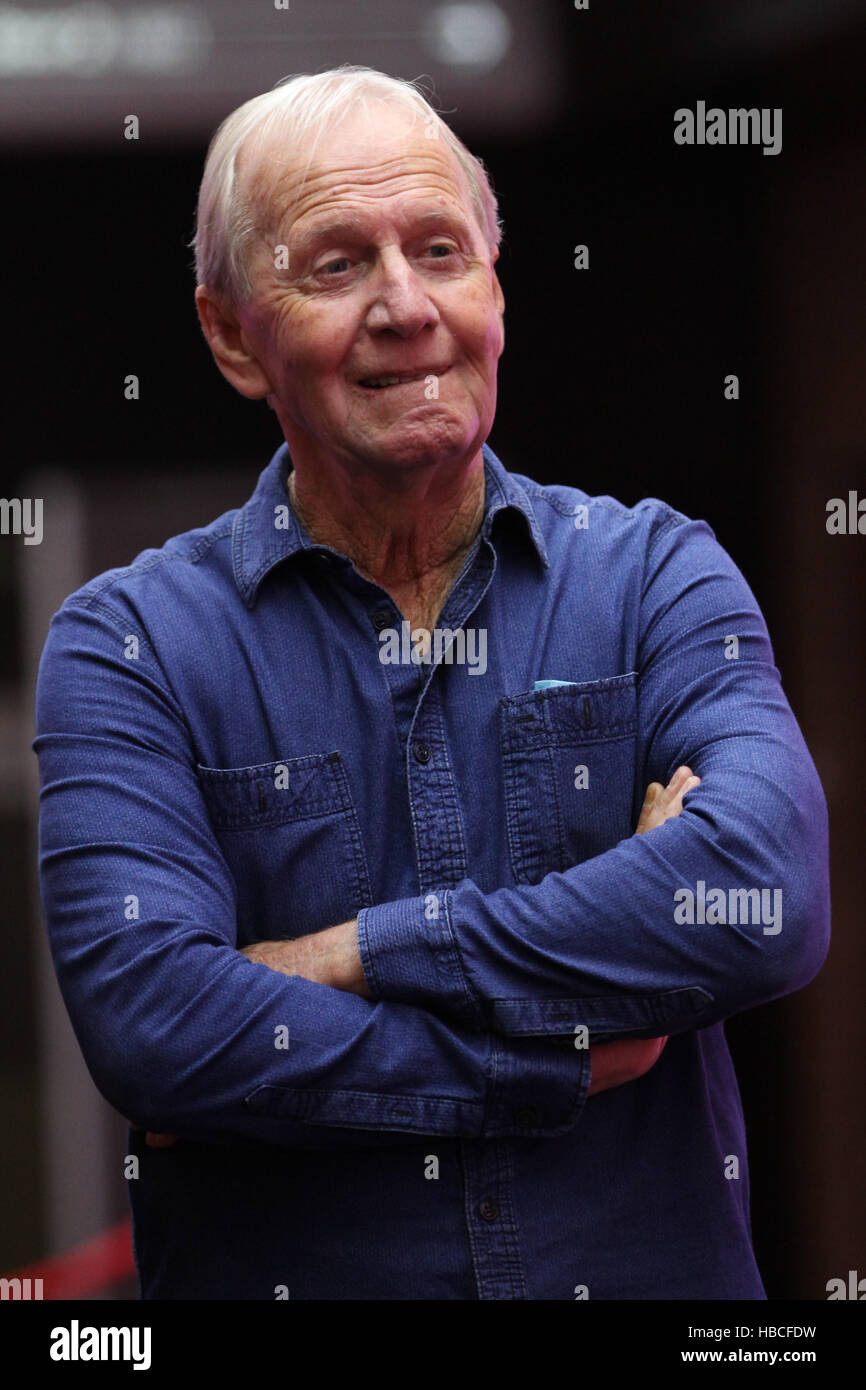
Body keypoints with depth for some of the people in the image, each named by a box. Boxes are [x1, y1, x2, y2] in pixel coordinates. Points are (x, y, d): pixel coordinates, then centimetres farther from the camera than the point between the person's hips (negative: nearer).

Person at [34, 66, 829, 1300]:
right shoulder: (128, 643, -2)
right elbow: (150, 1021, -17)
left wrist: (347, 957, -17)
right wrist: (556, 1059, -17)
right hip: (283, 1273, 0)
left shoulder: (657, 574, 1)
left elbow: (767, 900, -16)